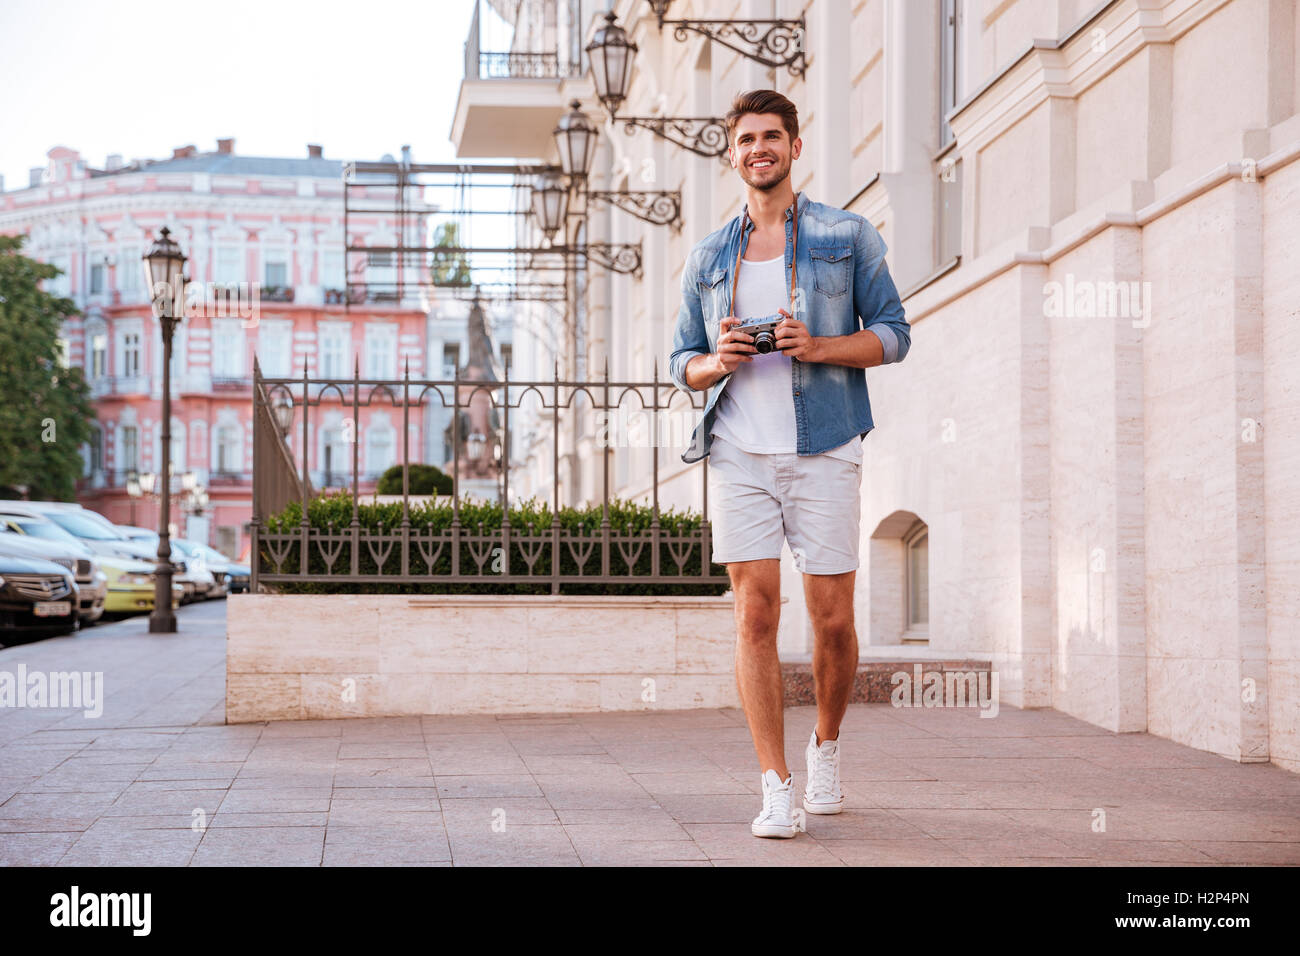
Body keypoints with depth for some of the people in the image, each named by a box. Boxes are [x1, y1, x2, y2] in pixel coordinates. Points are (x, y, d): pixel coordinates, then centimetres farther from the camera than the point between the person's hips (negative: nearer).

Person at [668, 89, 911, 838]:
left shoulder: (847, 236, 8)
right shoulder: (709, 257, 16)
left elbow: (893, 334, 4)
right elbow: (683, 363, 17)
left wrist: (818, 347, -13)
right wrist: (718, 361, -6)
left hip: (822, 451, -2)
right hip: (739, 453, 2)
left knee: (833, 619, 1)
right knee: (755, 614, -6)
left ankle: (827, 748, 29)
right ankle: (777, 789, -3)